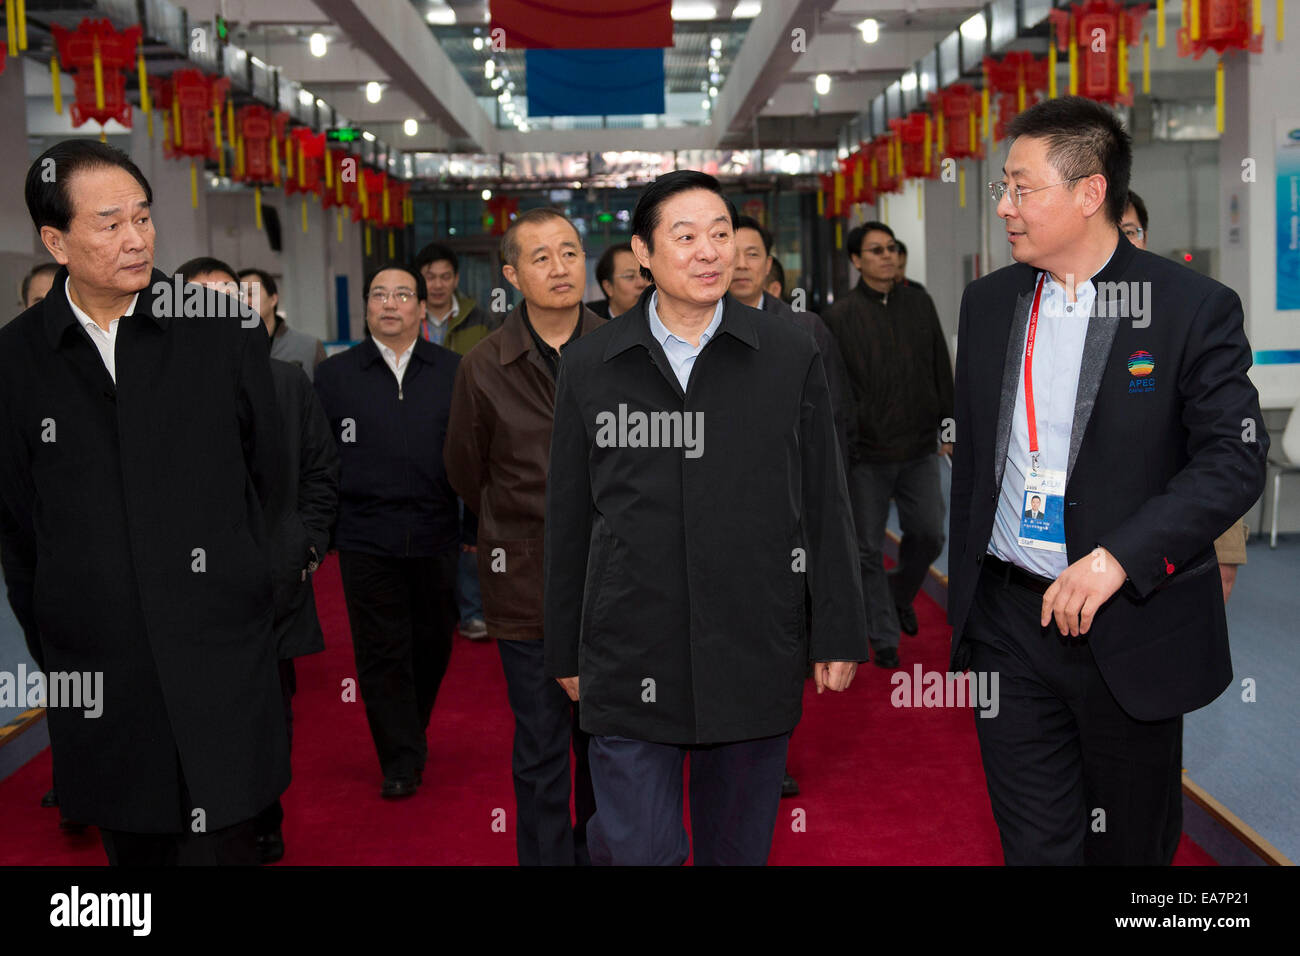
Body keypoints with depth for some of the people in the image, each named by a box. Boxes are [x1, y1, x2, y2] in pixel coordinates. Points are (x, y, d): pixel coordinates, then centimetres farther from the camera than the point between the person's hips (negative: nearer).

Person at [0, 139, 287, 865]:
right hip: (94, 664, 2)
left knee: (222, 843, -1)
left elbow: (269, 477, 7)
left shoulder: (222, 331, -3)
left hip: (221, 667, -2)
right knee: (133, 849, 15)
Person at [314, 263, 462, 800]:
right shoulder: (334, 374, 5)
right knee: (381, 653, 2)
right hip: (366, 539, -1)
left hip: (435, 536, 1)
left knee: (432, 644, 12)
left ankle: (412, 733, 36)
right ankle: (401, 762, 13)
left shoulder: (453, 371, 6)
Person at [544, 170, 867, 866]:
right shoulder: (588, 366, 3)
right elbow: (568, 518, 8)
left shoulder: (791, 357, 3)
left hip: (755, 654, 1)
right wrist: (566, 651, 10)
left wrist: (838, 634, 2)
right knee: (642, 849, -5)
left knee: (739, 844, 14)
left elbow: (824, 504, 4)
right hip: (630, 661, -1)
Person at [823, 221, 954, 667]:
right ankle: (884, 637, 17)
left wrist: (948, 425, 10)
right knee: (870, 550, 3)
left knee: (928, 534, 5)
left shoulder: (919, 304, 7)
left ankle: (900, 596, 34)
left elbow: (941, 370, 13)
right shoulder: (840, 316, -4)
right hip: (866, 453, -3)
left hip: (919, 450, 3)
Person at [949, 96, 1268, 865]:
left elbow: (1235, 460, -11)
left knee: (1133, 844, 14)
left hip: (1133, 627, -3)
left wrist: (1116, 558, -21)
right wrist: (965, 596, 13)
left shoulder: (1194, 307, -7)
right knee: (1034, 843, 8)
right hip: (1009, 621, 3)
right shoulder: (988, 303, 8)